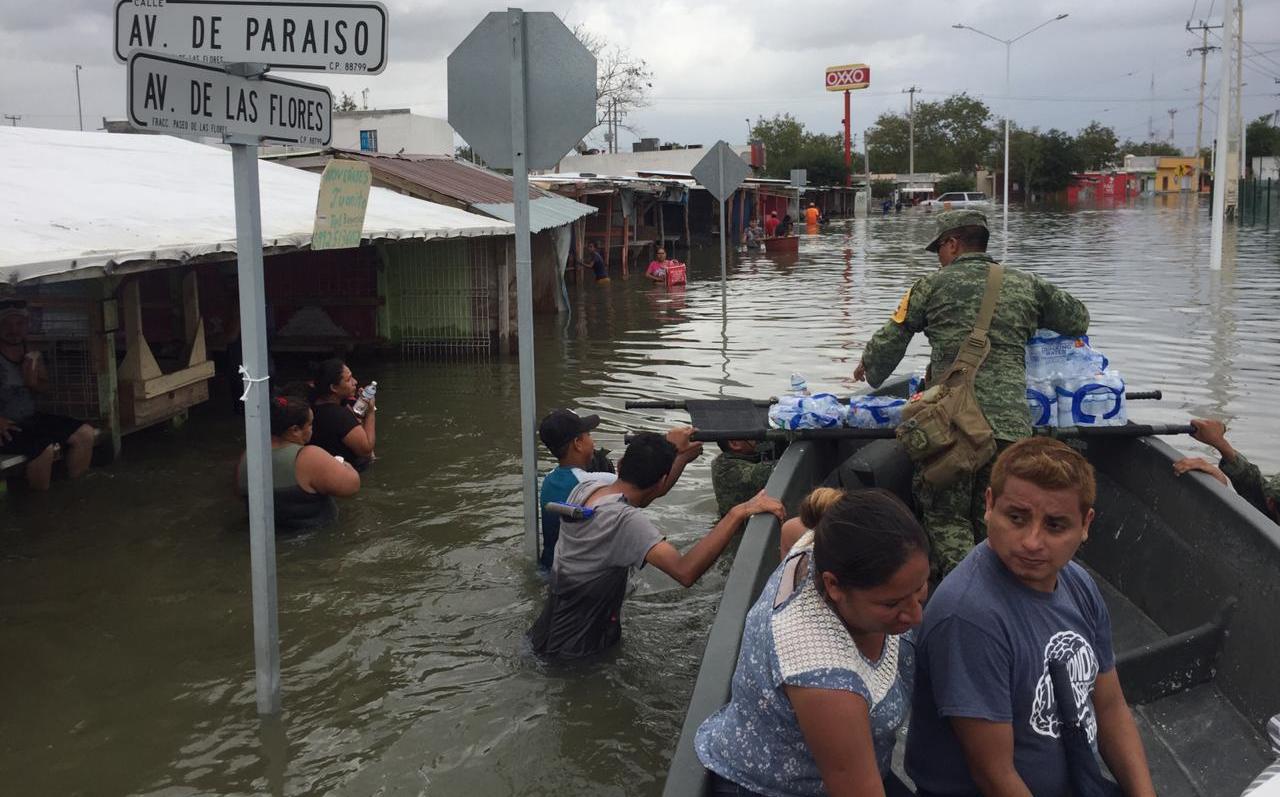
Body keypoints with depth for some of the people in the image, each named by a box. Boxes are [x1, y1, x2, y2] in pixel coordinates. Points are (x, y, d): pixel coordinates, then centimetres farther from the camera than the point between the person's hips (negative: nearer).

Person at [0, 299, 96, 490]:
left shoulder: (33, 356, 7)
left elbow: (45, 386, 17)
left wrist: (33, 382, -9)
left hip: (31, 419, 7)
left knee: (85, 433, -1)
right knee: (43, 448, -31)